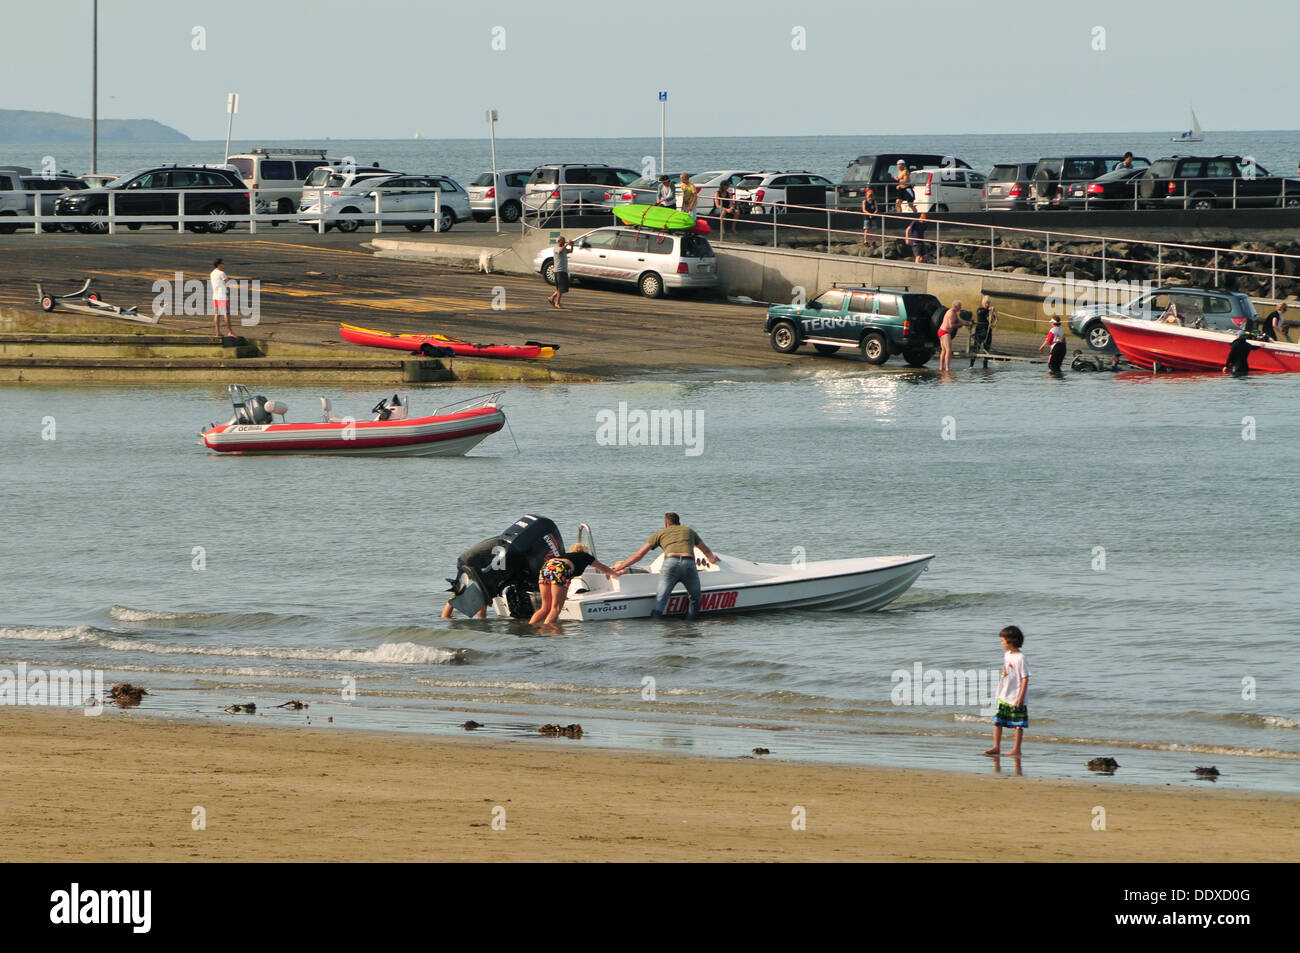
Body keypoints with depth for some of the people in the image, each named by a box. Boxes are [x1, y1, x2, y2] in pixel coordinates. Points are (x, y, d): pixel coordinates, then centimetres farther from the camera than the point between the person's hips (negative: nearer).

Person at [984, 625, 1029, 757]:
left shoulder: (1020, 658, -16)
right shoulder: (1007, 655, 10)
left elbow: (1025, 678, -16)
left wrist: (1021, 697, -19)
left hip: (1015, 698, -9)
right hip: (1003, 697, 9)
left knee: (1018, 724, 1)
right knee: (997, 721, 6)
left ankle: (1017, 749, 6)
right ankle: (996, 747, 11)